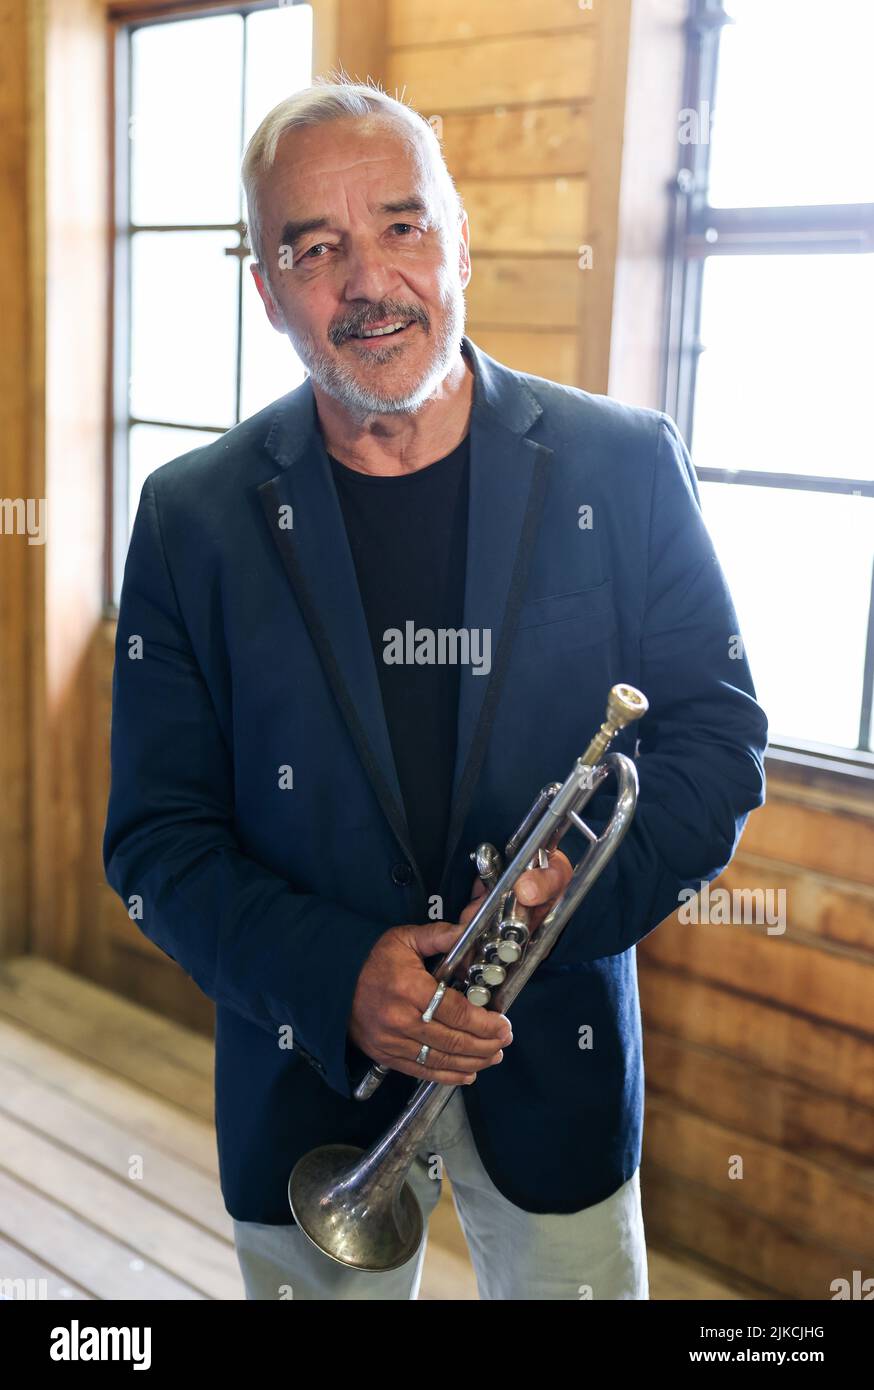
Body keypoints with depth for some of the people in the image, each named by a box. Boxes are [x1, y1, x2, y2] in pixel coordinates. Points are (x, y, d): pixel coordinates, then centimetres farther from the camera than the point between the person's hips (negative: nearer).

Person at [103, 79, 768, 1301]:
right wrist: (339, 976, -20)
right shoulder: (194, 516, -7)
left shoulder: (625, 467, -8)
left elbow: (718, 739, -3)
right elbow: (158, 838, -5)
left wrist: (576, 891, -21)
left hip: (559, 1063, 1)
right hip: (307, 1080, 0)